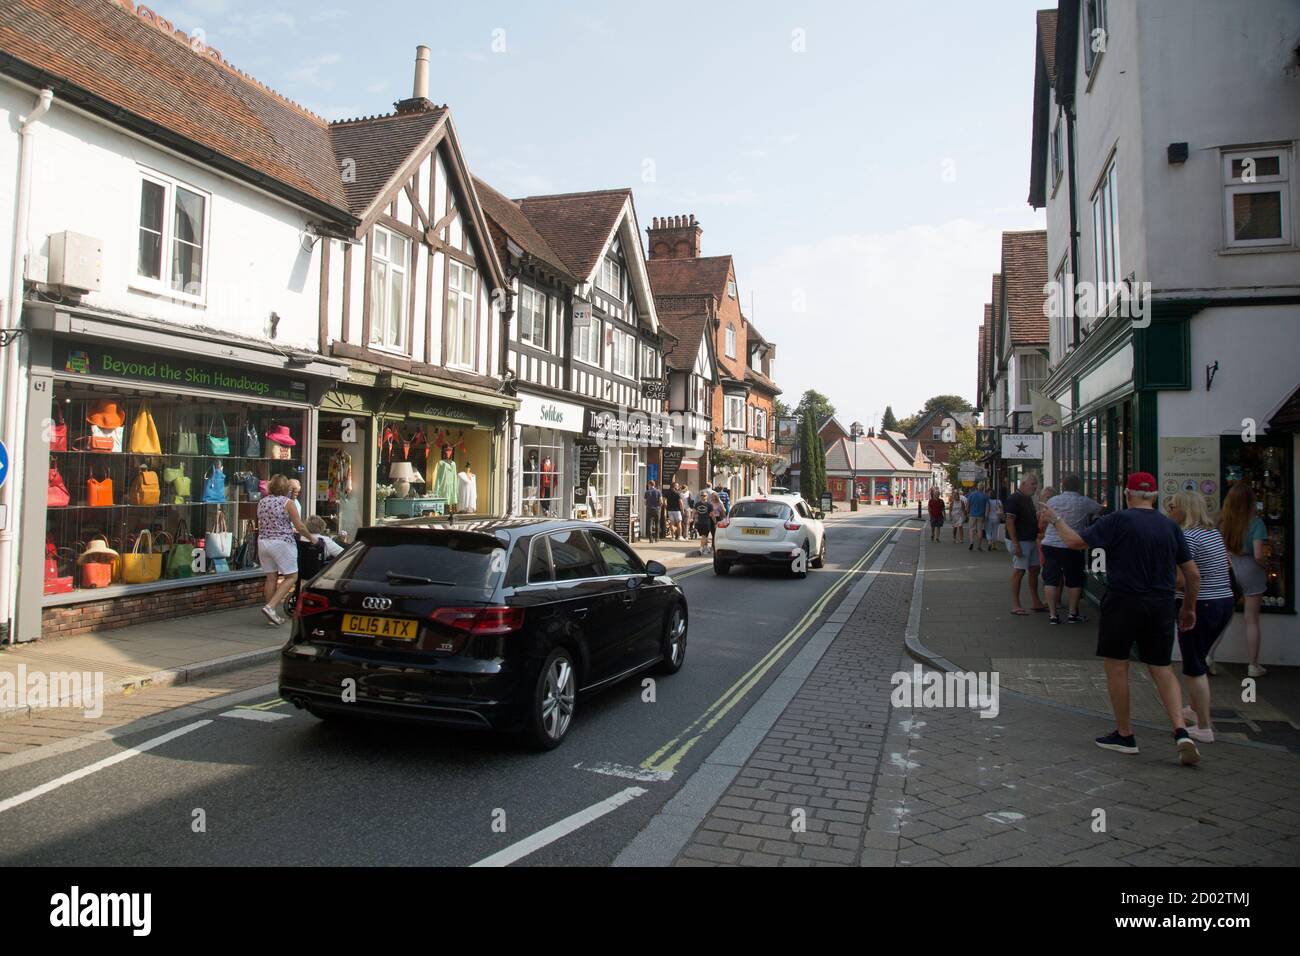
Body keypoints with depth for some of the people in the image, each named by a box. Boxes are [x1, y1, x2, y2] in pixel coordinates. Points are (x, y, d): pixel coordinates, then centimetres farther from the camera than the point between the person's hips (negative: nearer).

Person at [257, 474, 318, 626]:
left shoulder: (262, 502, 9)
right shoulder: (288, 502, -8)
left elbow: (261, 525, 19)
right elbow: (299, 526, -8)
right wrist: (311, 537, 7)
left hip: (263, 542, 6)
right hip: (282, 543, -6)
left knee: (271, 578, 11)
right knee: (291, 577, 2)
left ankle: (271, 616, 12)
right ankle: (270, 607, -13)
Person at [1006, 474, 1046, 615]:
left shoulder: (1028, 498, 15)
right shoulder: (1014, 499, -14)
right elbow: (1009, 522, -20)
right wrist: (1015, 544, -23)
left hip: (1031, 540, 9)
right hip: (1020, 541, -9)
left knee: (1034, 570, 12)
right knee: (1019, 571, -7)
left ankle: (1035, 602, 22)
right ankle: (1015, 605, -3)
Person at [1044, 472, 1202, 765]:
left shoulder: (1118, 521, -10)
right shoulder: (1171, 526, 5)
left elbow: (1075, 541, -11)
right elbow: (1193, 574, 8)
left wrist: (1056, 520, 6)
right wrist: (1189, 608, 21)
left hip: (1124, 602, -5)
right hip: (1162, 606, 5)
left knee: (1116, 666, 8)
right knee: (1161, 668, 13)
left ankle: (1124, 735, 16)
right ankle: (1182, 732, -2)